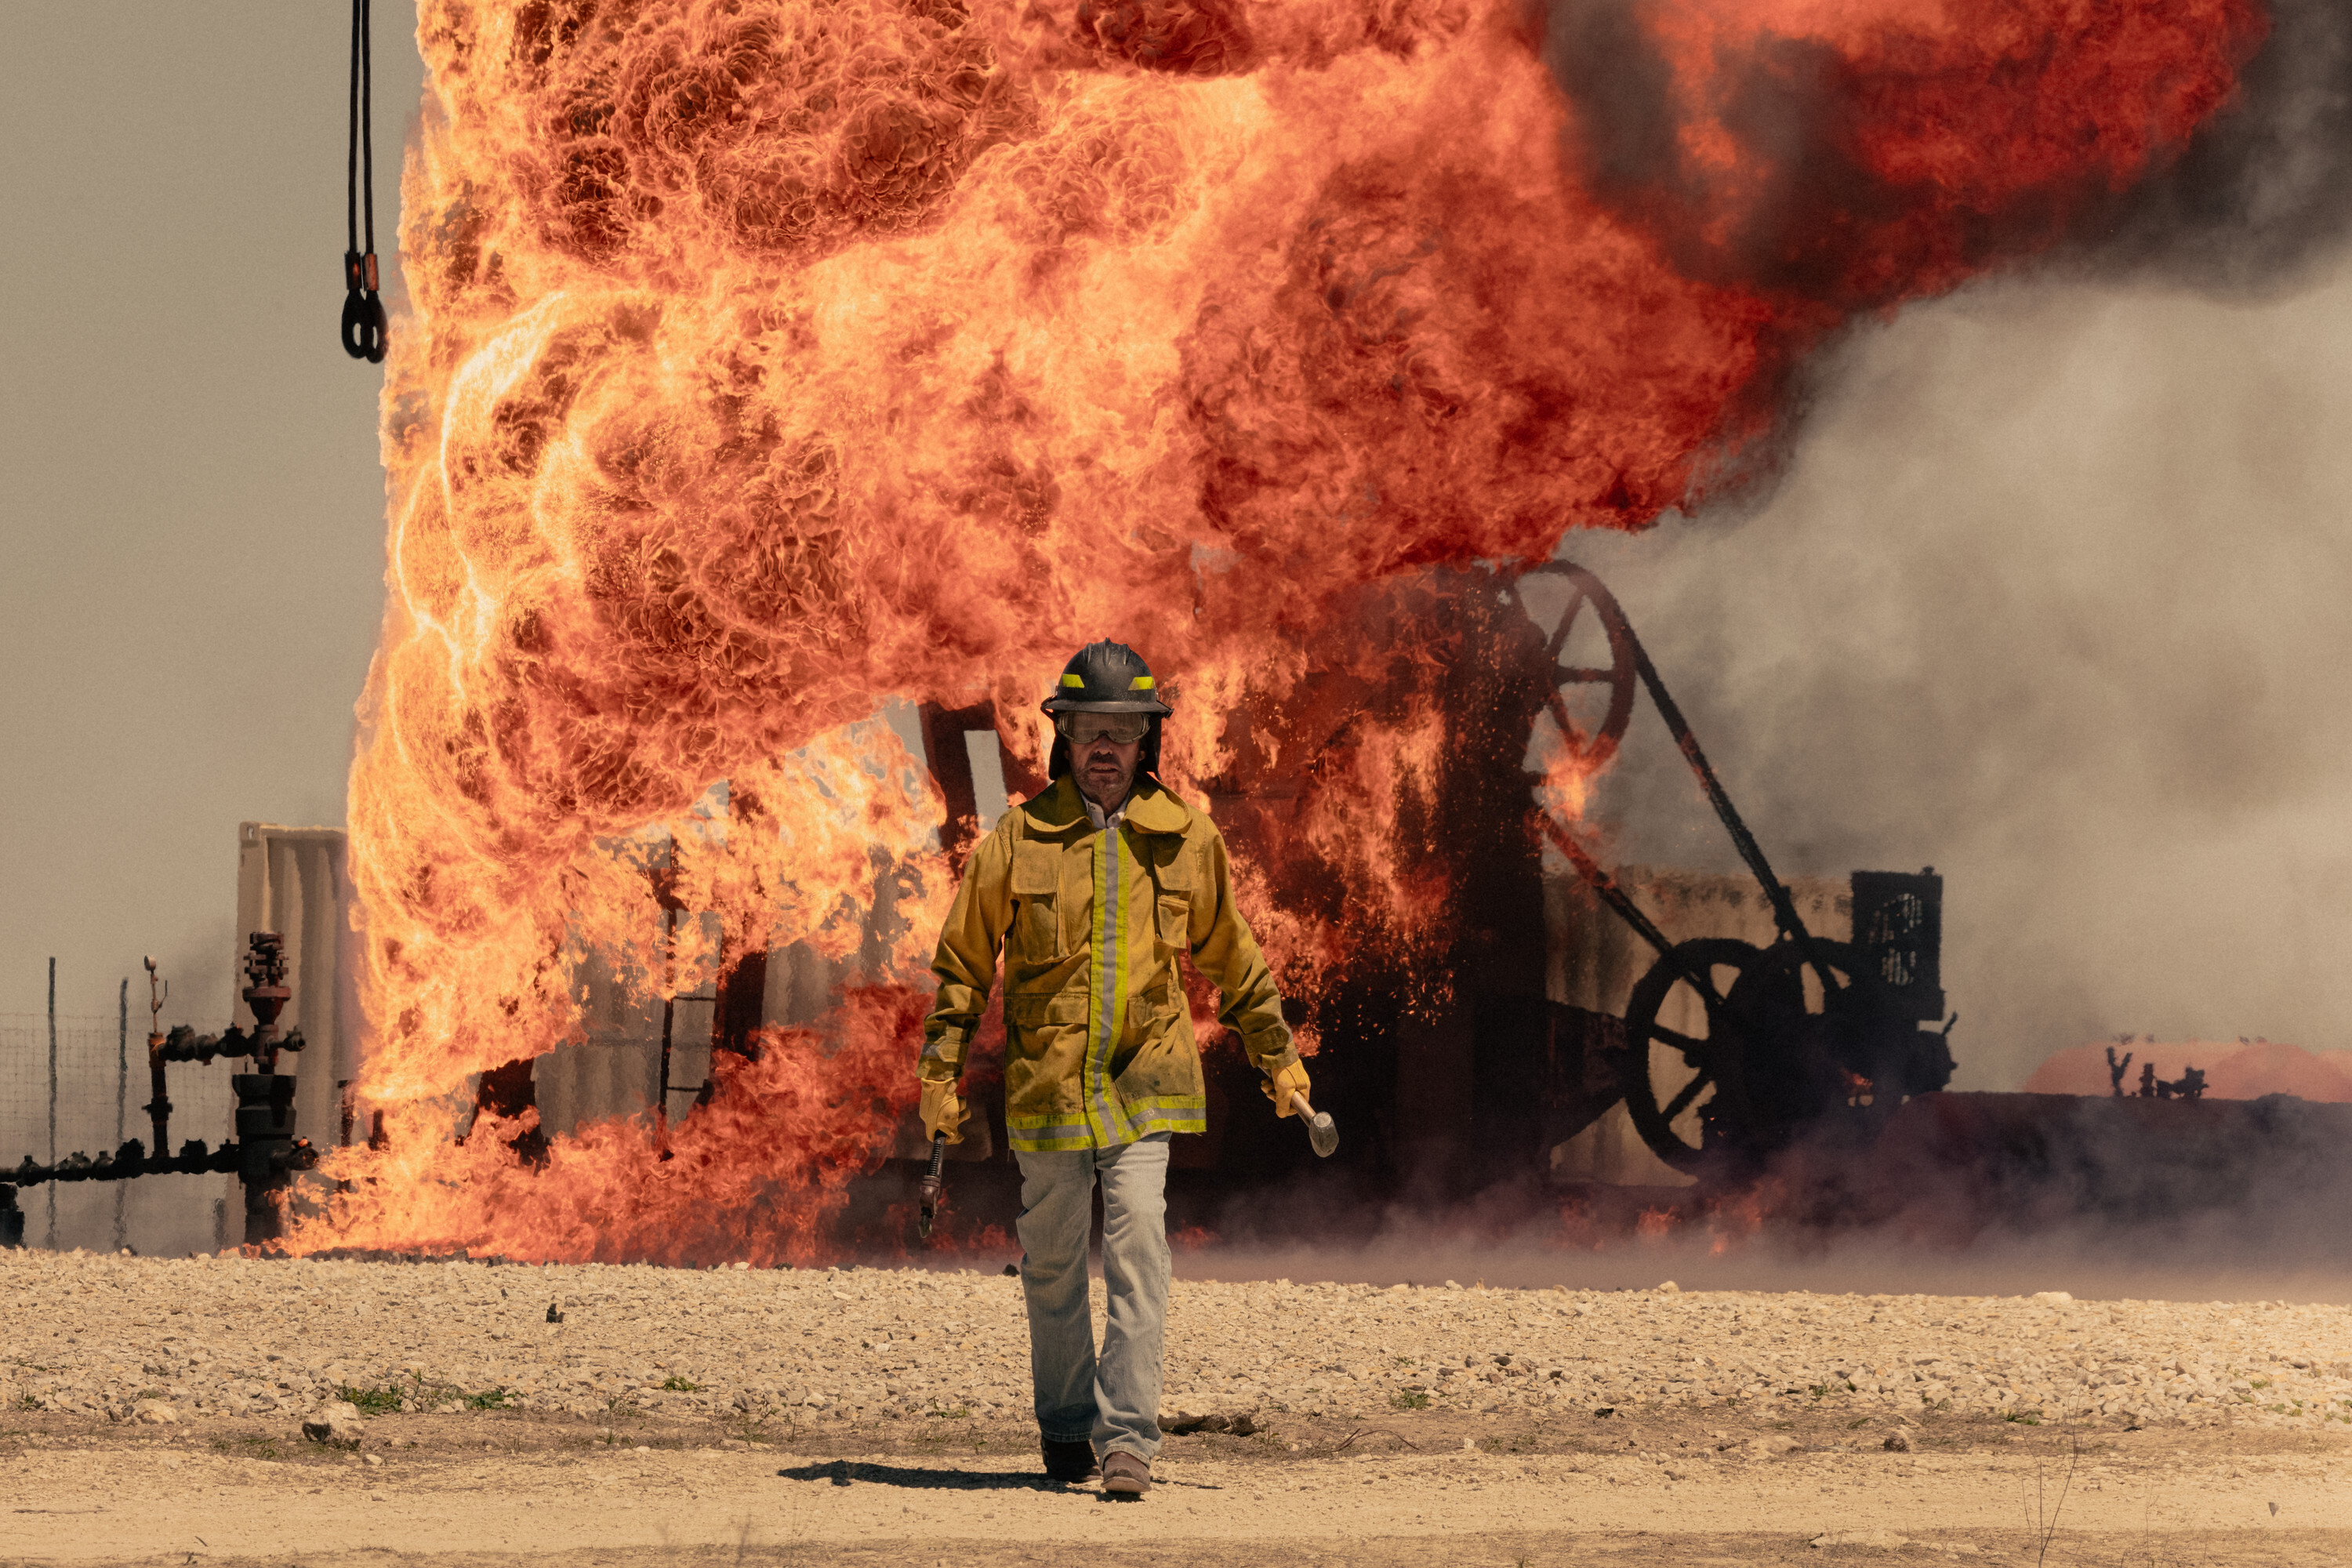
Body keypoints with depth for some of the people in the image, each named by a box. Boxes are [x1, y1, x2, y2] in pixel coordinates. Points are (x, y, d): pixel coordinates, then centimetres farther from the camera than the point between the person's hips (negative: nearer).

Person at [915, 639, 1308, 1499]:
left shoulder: (1183, 838, 4)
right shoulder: (1019, 840, -1)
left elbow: (1229, 953, 17)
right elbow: (964, 960, 6)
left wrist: (1277, 1055, 22)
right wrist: (941, 1075, 0)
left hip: (1143, 1085, 0)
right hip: (1045, 1088, 0)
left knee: (1139, 1255, -15)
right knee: (1053, 1268, 11)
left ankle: (1128, 1437, -16)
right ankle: (1066, 1428, 29)